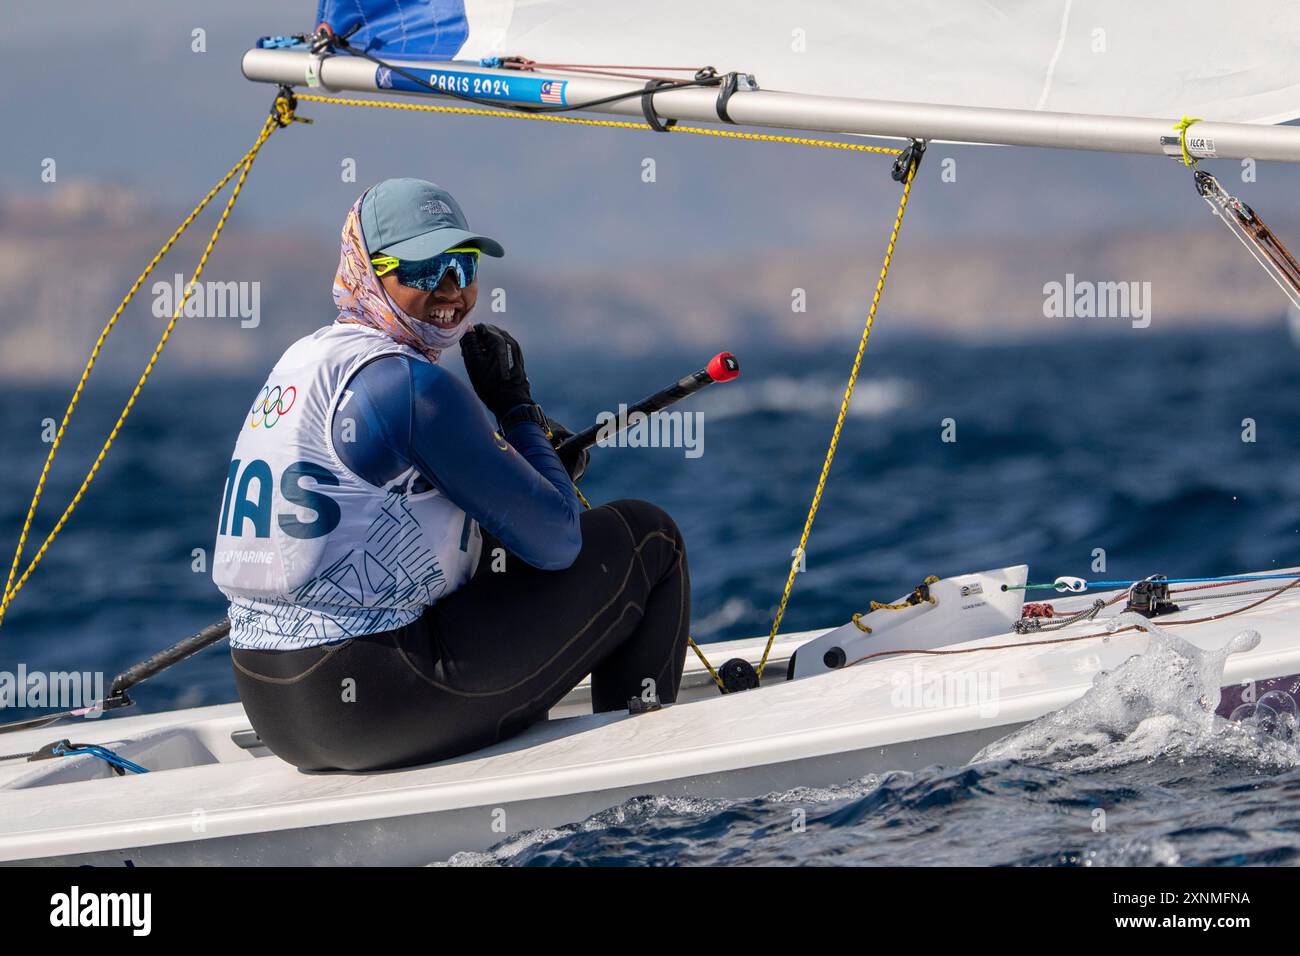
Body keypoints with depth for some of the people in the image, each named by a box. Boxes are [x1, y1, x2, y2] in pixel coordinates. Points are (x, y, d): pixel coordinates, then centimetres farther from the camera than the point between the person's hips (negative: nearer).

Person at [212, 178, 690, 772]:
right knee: (645, 536, 4)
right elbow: (556, 539, -11)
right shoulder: (407, 382, -15)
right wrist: (517, 406, 5)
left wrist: (530, 450, 18)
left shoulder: (302, 360, 14)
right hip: (379, 705, -9)